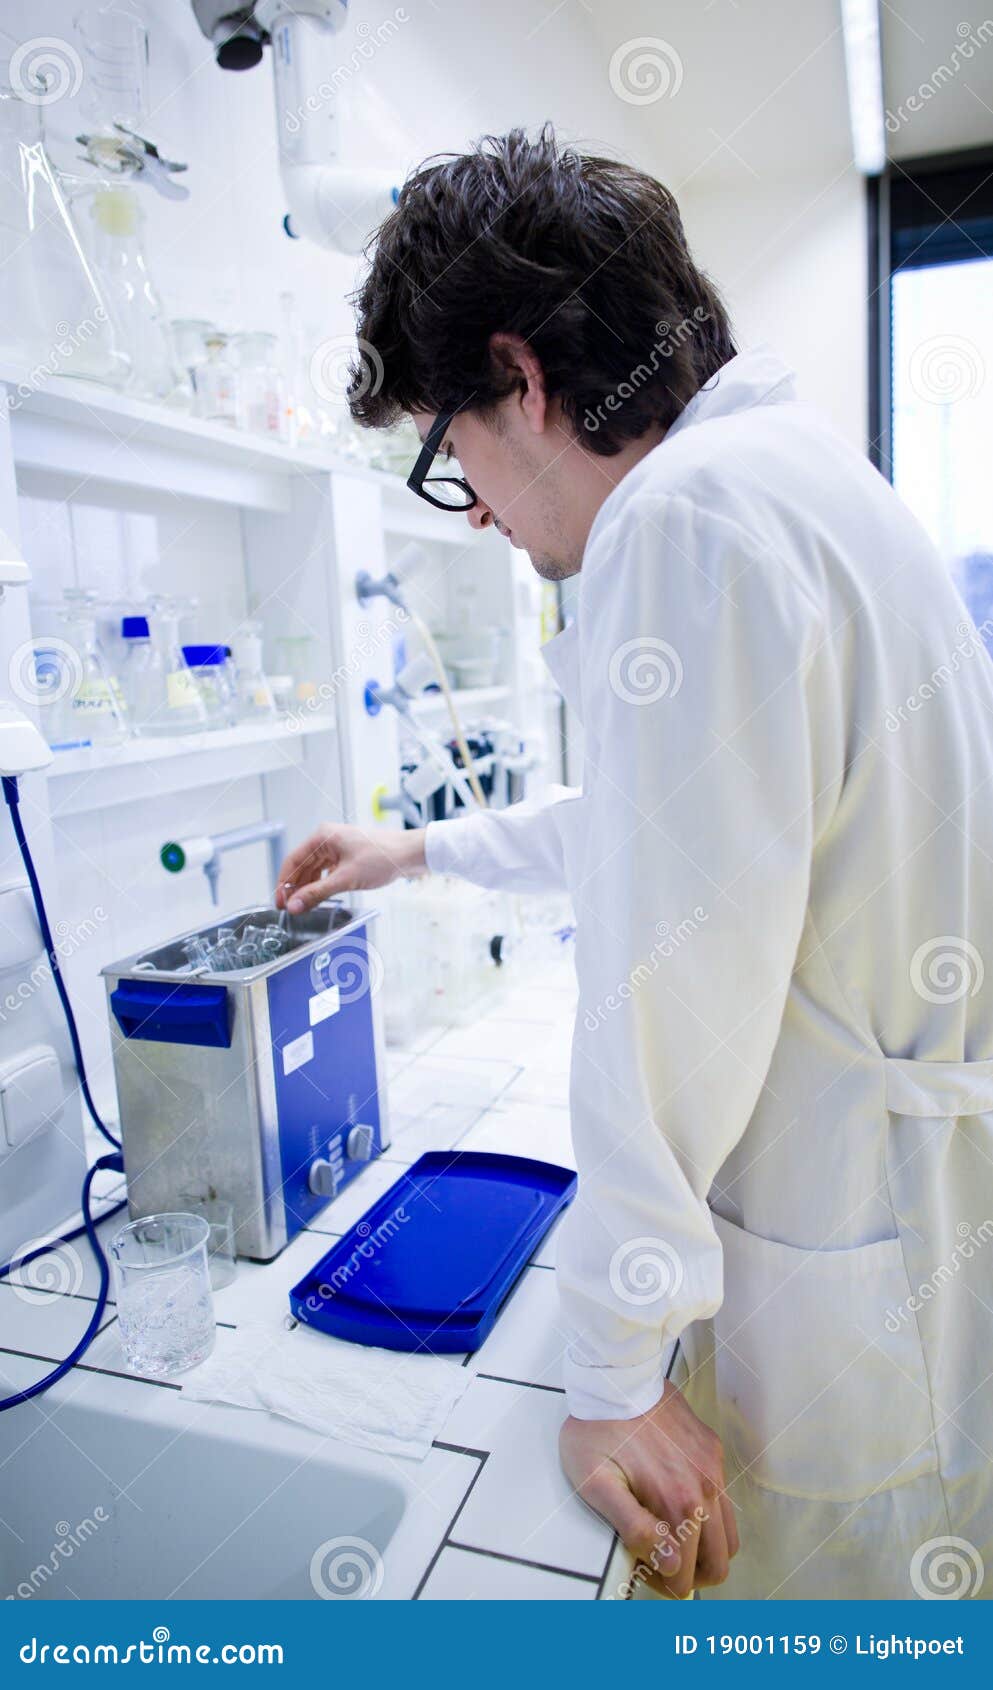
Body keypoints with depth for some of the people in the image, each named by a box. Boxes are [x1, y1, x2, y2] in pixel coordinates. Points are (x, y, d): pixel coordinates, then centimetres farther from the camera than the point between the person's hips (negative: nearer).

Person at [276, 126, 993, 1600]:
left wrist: (615, 1370, -13)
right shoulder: (789, 469, 11)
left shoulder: (687, 517, -23)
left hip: (848, 1271, -9)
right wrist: (425, 851, 28)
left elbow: (673, 975, -25)